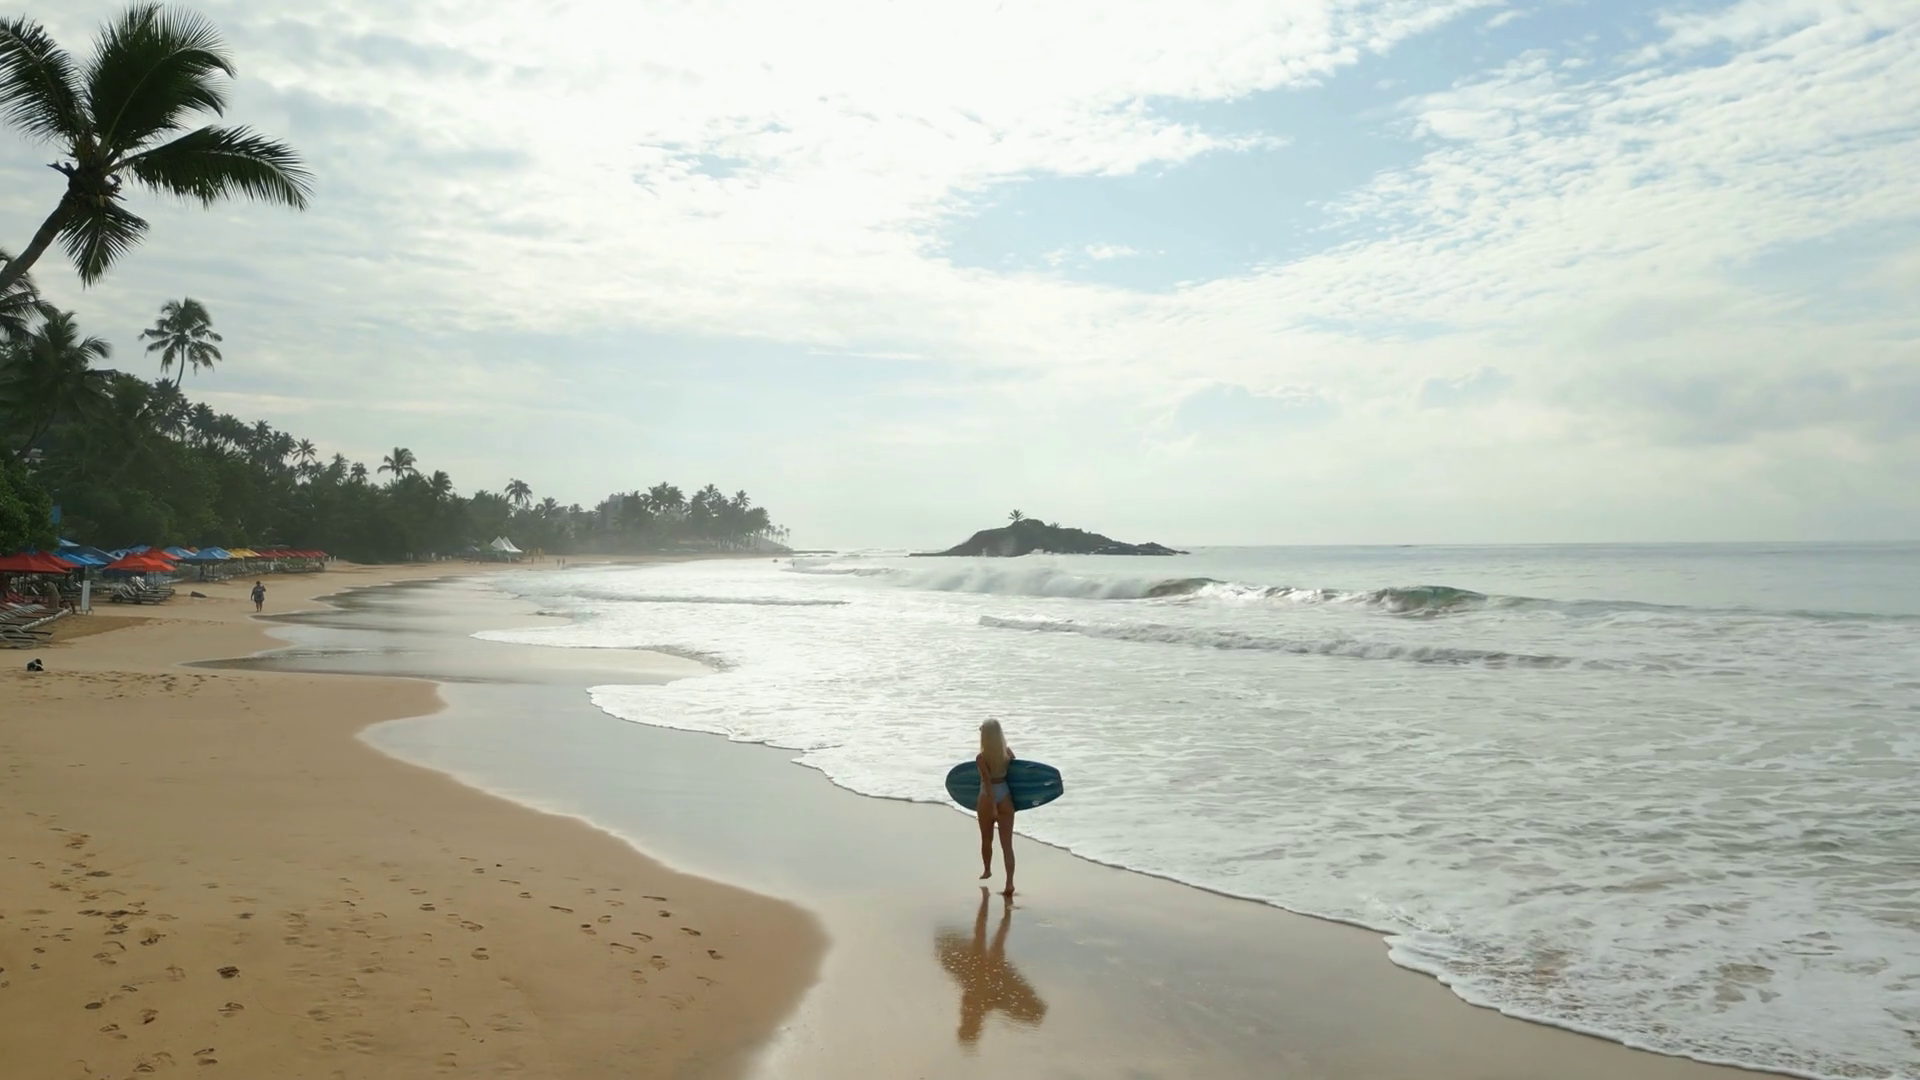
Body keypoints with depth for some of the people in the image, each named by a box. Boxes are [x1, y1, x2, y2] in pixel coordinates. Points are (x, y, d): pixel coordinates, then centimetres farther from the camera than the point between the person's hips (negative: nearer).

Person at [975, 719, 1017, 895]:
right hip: (1005, 798, 3)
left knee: (986, 840, 21)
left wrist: (992, 807, -19)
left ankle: (987, 870, 42)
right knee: (1007, 844, 1)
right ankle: (1009, 883, -9)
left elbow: (988, 783, -20)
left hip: (988, 799, -3)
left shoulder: (981, 758, -16)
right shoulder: (1008, 752, -3)